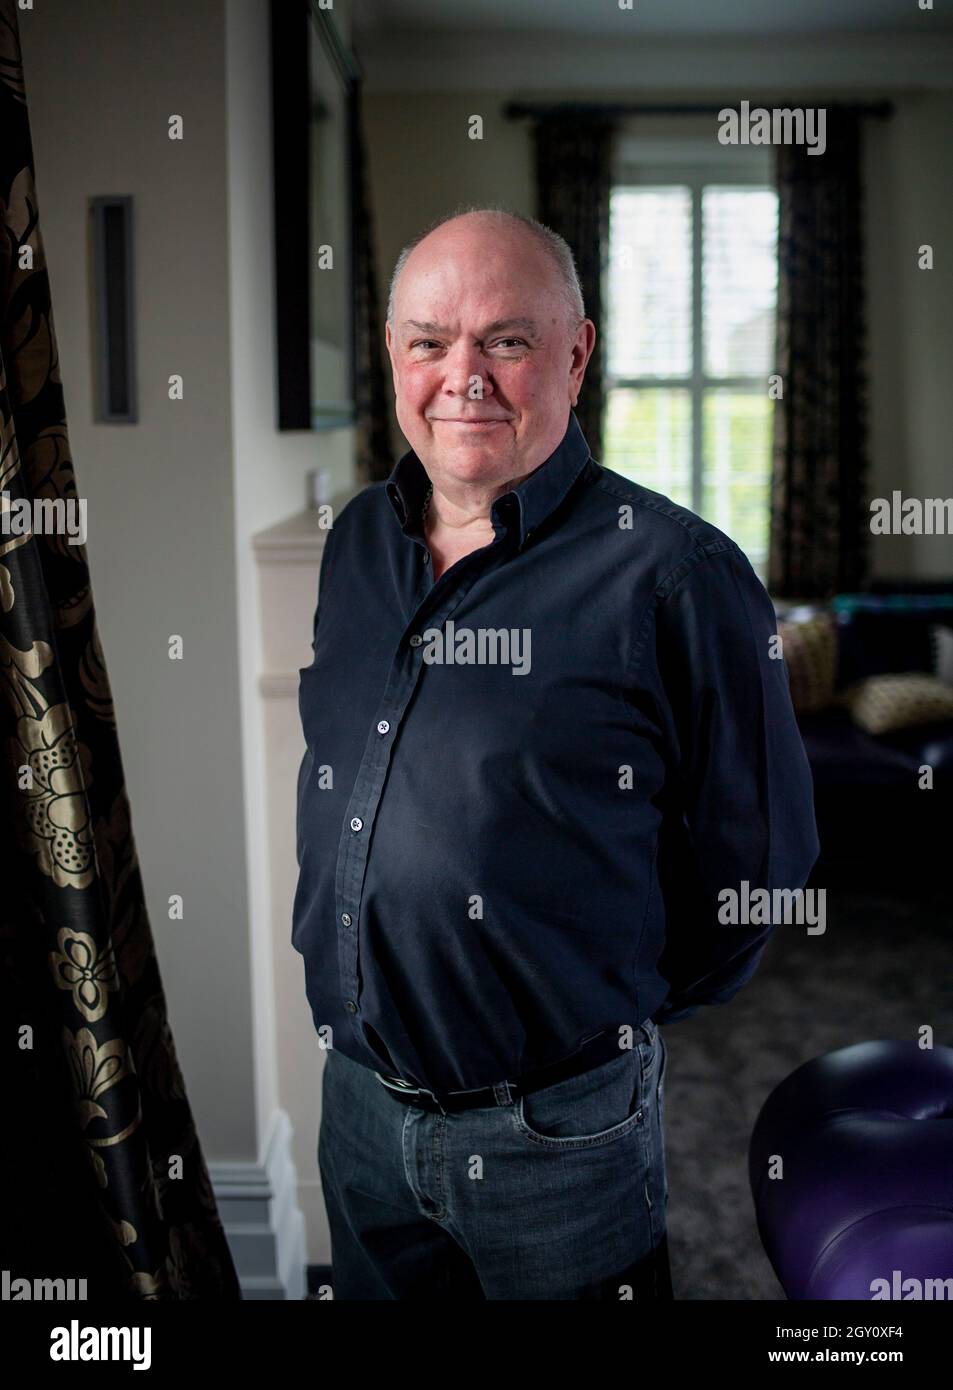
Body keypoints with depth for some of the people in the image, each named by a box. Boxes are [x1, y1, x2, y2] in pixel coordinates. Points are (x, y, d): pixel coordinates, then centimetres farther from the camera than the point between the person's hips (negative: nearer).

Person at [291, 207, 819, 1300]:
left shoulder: (675, 575, -17)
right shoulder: (351, 542, 3)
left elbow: (758, 858, -10)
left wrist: (627, 1013, -1)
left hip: (558, 1129, -5)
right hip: (355, 1098, 6)